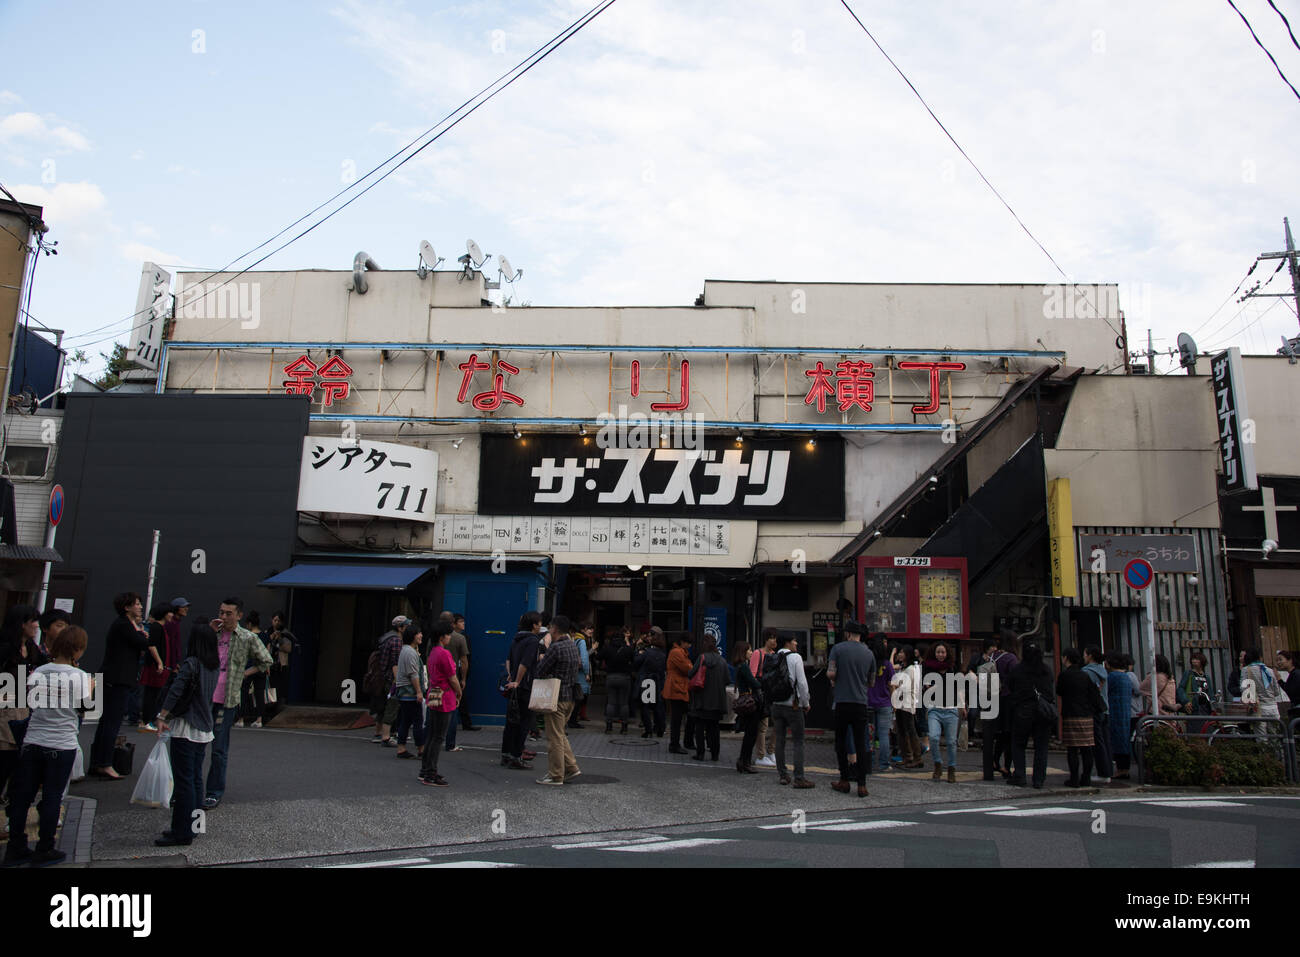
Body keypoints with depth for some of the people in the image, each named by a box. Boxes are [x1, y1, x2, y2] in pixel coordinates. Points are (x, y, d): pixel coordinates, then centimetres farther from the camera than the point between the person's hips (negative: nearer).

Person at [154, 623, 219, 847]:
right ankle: (192, 826, 21)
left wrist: (162, 716, -18)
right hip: (205, 729, 8)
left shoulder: (191, 664, -13)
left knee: (183, 780, -3)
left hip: (186, 728, -7)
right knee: (196, 778, 14)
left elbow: (175, 691, -21)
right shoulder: (215, 667, 8)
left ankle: (182, 833, 0)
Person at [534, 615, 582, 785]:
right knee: (560, 735, 20)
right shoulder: (573, 646, 9)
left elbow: (540, 672, -14)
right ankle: (571, 767, 18)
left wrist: (542, 658, 7)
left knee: (554, 737, 0)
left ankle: (555, 776, 5)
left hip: (557, 697, -8)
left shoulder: (555, 647, -17)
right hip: (571, 696, 8)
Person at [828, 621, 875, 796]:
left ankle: (844, 781, 12)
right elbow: (871, 683, 13)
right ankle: (862, 785, 3)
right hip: (861, 703, 2)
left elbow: (831, 673, -10)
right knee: (860, 744, 4)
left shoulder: (838, 648, -2)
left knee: (841, 742, 9)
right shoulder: (869, 653, 7)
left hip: (843, 701, -2)